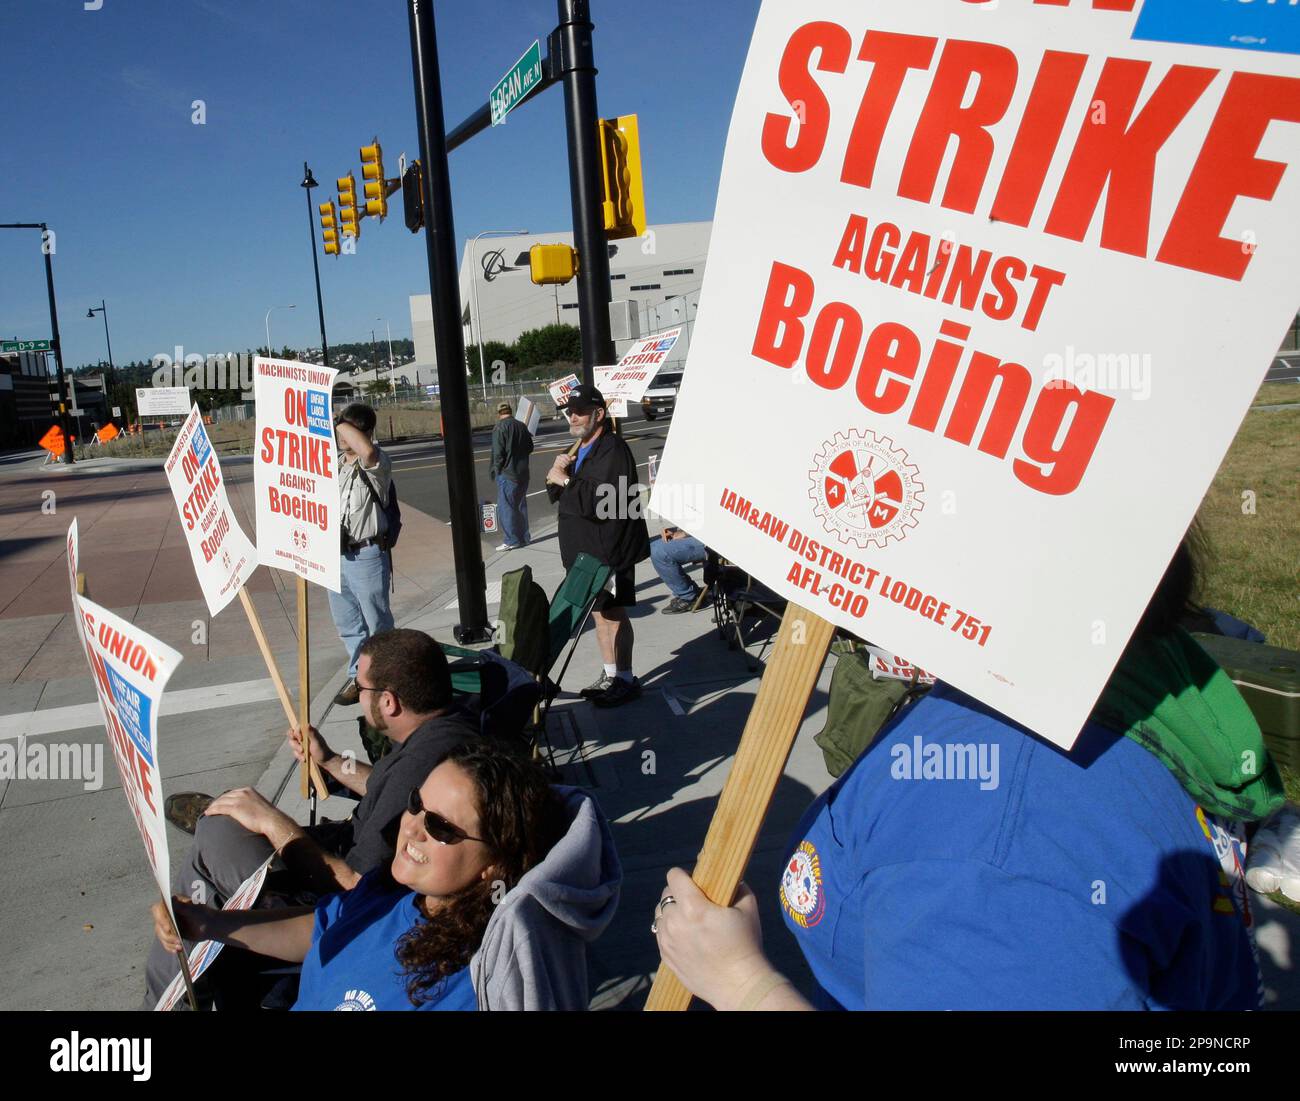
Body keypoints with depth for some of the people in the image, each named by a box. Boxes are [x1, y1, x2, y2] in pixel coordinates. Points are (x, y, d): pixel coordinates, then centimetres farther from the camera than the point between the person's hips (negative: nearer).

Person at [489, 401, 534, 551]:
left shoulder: (500, 428, -14)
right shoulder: (522, 426, 7)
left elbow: (498, 453, -17)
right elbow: (530, 448, 14)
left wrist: (497, 469, -5)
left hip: (507, 473, -7)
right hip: (523, 473, 7)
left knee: (505, 507, -2)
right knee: (521, 505, 16)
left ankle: (512, 540, -3)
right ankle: (524, 536, 22)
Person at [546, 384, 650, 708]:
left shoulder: (613, 450, -15)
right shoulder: (581, 450, 16)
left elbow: (601, 501, -27)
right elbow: (556, 495, 19)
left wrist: (566, 480, -20)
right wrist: (556, 473, -2)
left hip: (609, 551, -9)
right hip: (585, 550, 9)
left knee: (613, 613, -2)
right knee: (600, 613, 16)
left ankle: (625, 679, 9)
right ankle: (610, 675, 27)